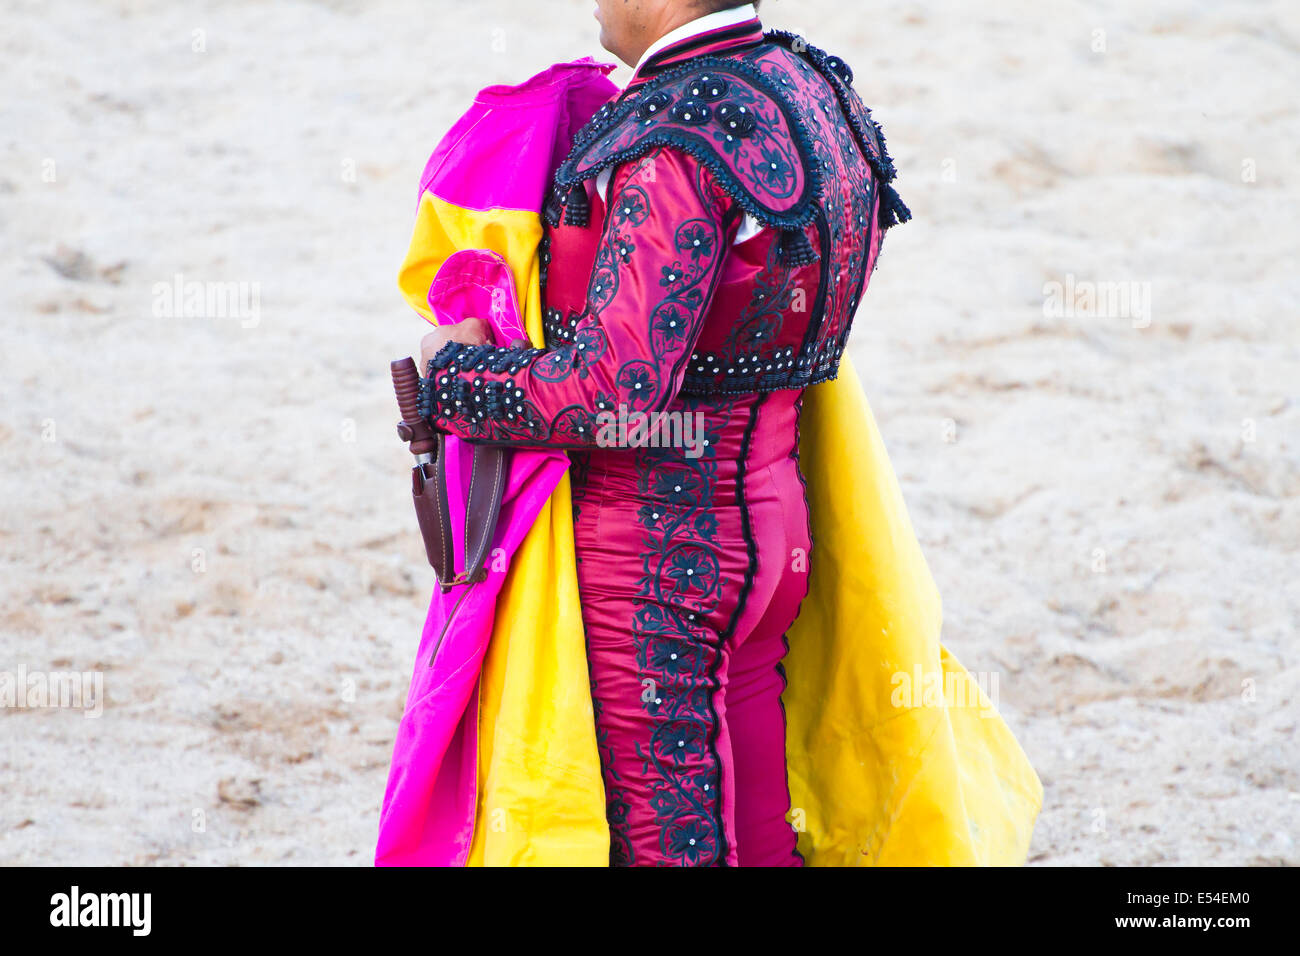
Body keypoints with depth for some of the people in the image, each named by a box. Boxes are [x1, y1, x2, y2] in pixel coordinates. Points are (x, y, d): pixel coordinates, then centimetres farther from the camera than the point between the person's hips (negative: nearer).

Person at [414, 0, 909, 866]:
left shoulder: (677, 145, -23)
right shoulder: (808, 85, 5)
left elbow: (615, 385, -28)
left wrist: (453, 372, -12)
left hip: (660, 552, -9)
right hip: (762, 522, 9)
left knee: (666, 842, 1)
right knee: (754, 832, 18)